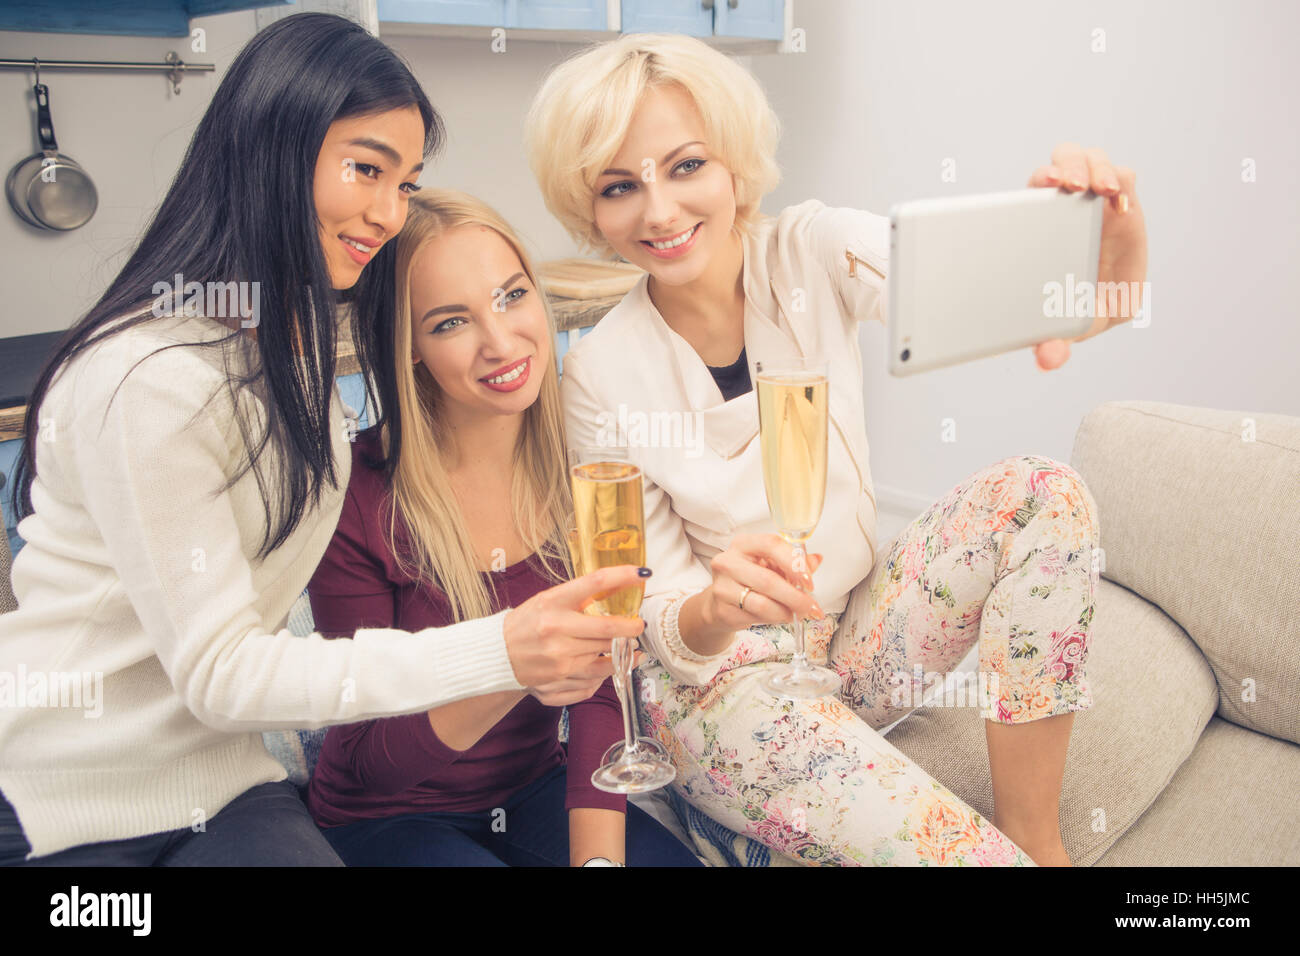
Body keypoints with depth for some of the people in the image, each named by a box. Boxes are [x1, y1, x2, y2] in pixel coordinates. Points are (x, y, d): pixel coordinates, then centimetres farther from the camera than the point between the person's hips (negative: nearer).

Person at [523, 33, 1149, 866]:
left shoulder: (812, 254, -10)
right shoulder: (604, 376, -15)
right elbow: (657, 617, -12)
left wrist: (1111, 259, -50)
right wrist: (713, 611, -36)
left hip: (861, 628, 5)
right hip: (721, 672, -4)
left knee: (1043, 492, -20)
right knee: (954, 852, -30)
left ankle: (1034, 832, -10)